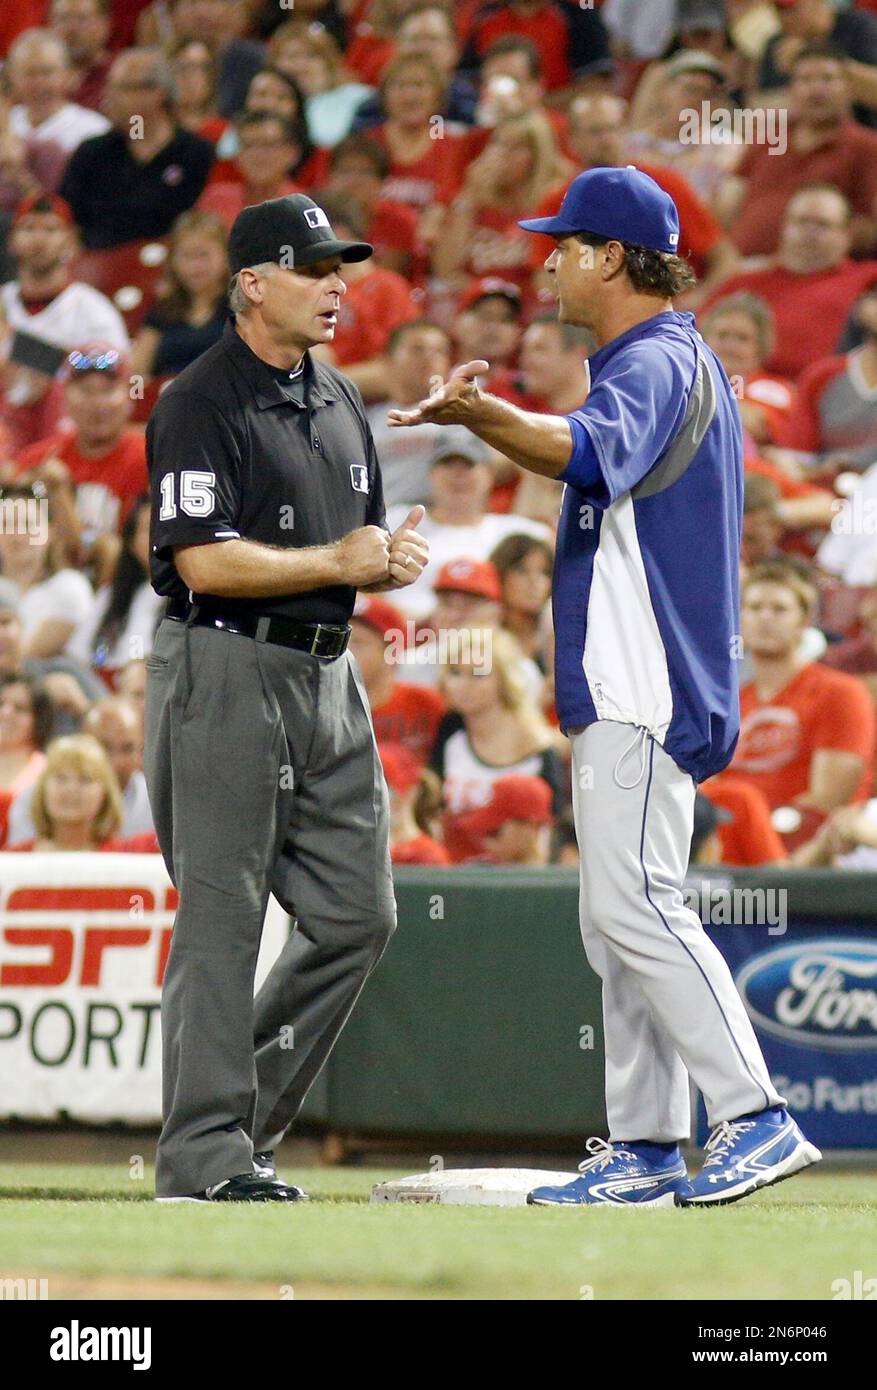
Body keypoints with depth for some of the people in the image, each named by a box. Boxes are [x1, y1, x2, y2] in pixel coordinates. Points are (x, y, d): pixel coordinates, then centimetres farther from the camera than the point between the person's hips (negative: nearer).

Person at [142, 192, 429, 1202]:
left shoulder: (337, 402, 16)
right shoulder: (199, 406, -10)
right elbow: (207, 561, -19)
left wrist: (396, 558, -1)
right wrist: (337, 563, -15)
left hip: (327, 674, 8)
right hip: (225, 673, -8)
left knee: (358, 914, 6)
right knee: (222, 920, -6)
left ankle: (246, 1108, 18)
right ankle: (205, 1150, -4)